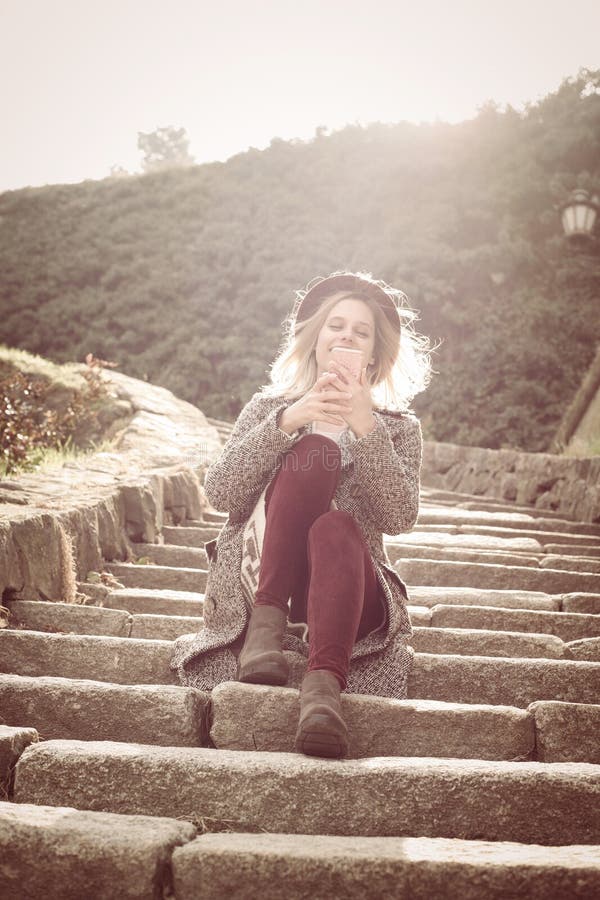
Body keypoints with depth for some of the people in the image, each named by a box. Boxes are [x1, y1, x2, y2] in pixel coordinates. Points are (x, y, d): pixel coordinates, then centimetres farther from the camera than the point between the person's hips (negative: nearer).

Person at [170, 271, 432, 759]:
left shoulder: (398, 427, 13)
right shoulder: (269, 406, 15)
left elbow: (400, 517, -7)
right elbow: (220, 493, -3)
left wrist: (365, 426, -17)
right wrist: (286, 422, -15)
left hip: (345, 589, 0)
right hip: (257, 582, 0)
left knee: (335, 529, -35)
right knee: (314, 453, -24)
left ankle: (323, 684, -53)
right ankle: (266, 623, -34)